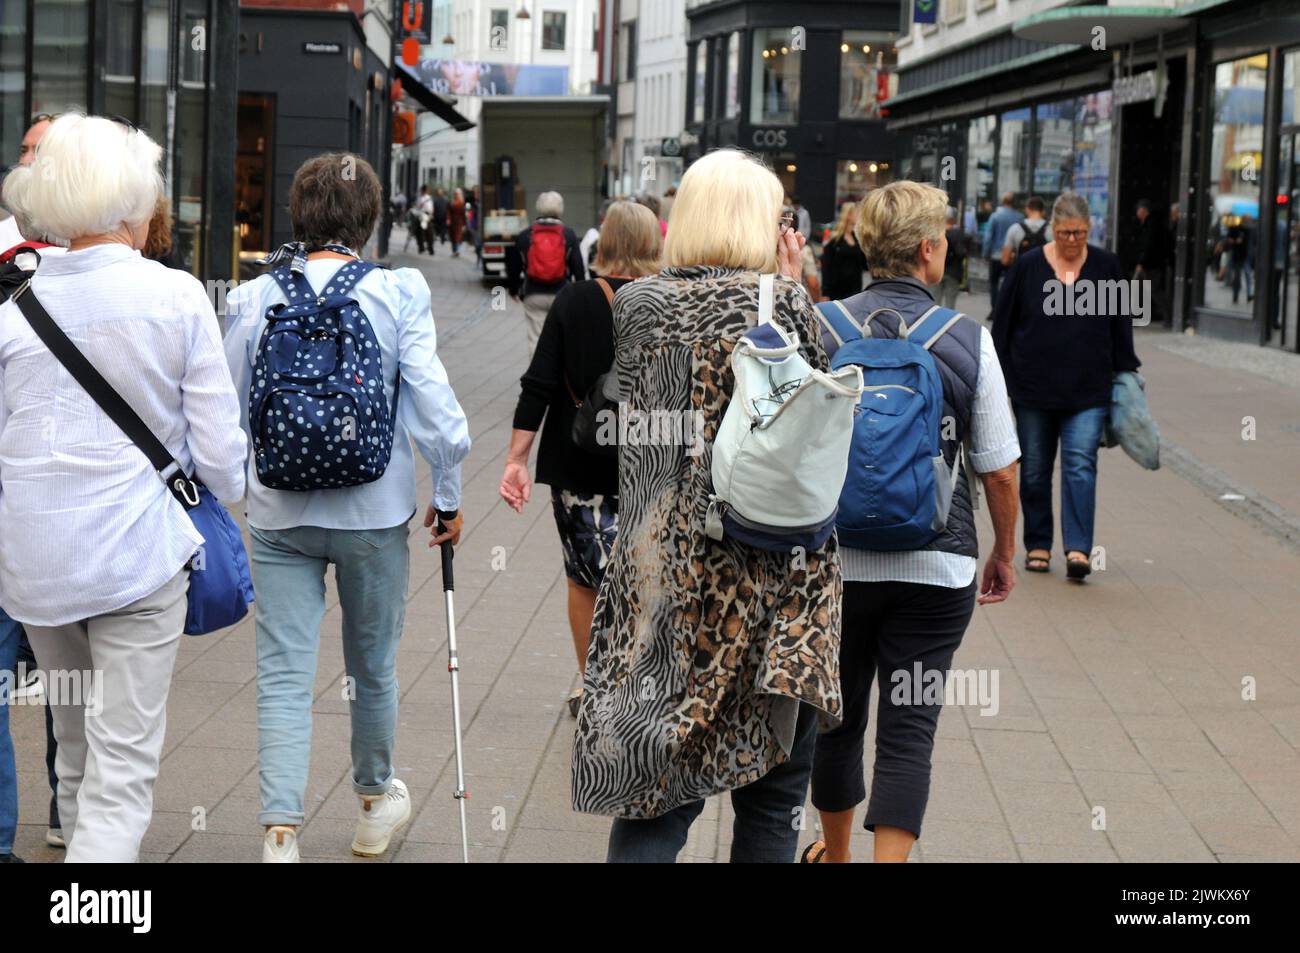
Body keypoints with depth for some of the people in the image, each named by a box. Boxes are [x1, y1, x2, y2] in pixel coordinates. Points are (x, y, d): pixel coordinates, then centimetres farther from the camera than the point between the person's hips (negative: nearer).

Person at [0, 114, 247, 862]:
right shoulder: (177, 297, -8)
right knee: (124, 763, -1)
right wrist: (228, 495, 16)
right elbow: (218, 443, -5)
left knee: (77, 745, 22)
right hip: (138, 548, -3)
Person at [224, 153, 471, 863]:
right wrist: (449, 497, 4)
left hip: (280, 515, 0)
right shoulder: (397, 294, -10)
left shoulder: (254, 298, -3)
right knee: (372, 667, 18)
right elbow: (434, 405, -10)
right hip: (374, 512, 0)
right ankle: (375, 803, 38)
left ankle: (281, 832, -12)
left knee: (283, 677, 1)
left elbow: (231, 412, 5)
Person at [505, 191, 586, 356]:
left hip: (533, 295, 1)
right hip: (561, 294, -1)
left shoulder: (524, 236, 1)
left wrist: (515, 289, 22)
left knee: (536, 340, 4)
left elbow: (513, 268, 6)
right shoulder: (568, 235, -3)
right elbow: (578, 267, -4)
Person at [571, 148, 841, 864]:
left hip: (657, 576, 3)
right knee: (770, 798, 11)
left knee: (652, 801, 6)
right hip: (768, 585, -3)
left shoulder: (635, 304, 3)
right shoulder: (781, 302, -8)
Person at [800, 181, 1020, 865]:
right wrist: (1005, 551, 13)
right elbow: (999, 471, -2)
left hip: (834, 559, 2)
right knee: (909, 730, 3)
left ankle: (834, 853, 36)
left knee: (837, 716, 18)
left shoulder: (821, 329, -5)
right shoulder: (969, 341, -7)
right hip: (937, 566, -2)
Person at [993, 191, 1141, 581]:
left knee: (1081, 465, -11)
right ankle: (1037, 545, 19)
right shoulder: (1028, 266, 1)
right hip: (1033, 388, 1)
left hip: (1088, 391, -1)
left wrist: (1124, 374, 9)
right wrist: (999, 381, 2)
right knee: (1035, 470, 8)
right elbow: (1003, 325, 4)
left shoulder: (1106, 266, 4)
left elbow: (1121, 325, 11)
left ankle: (1078, 548, -15)